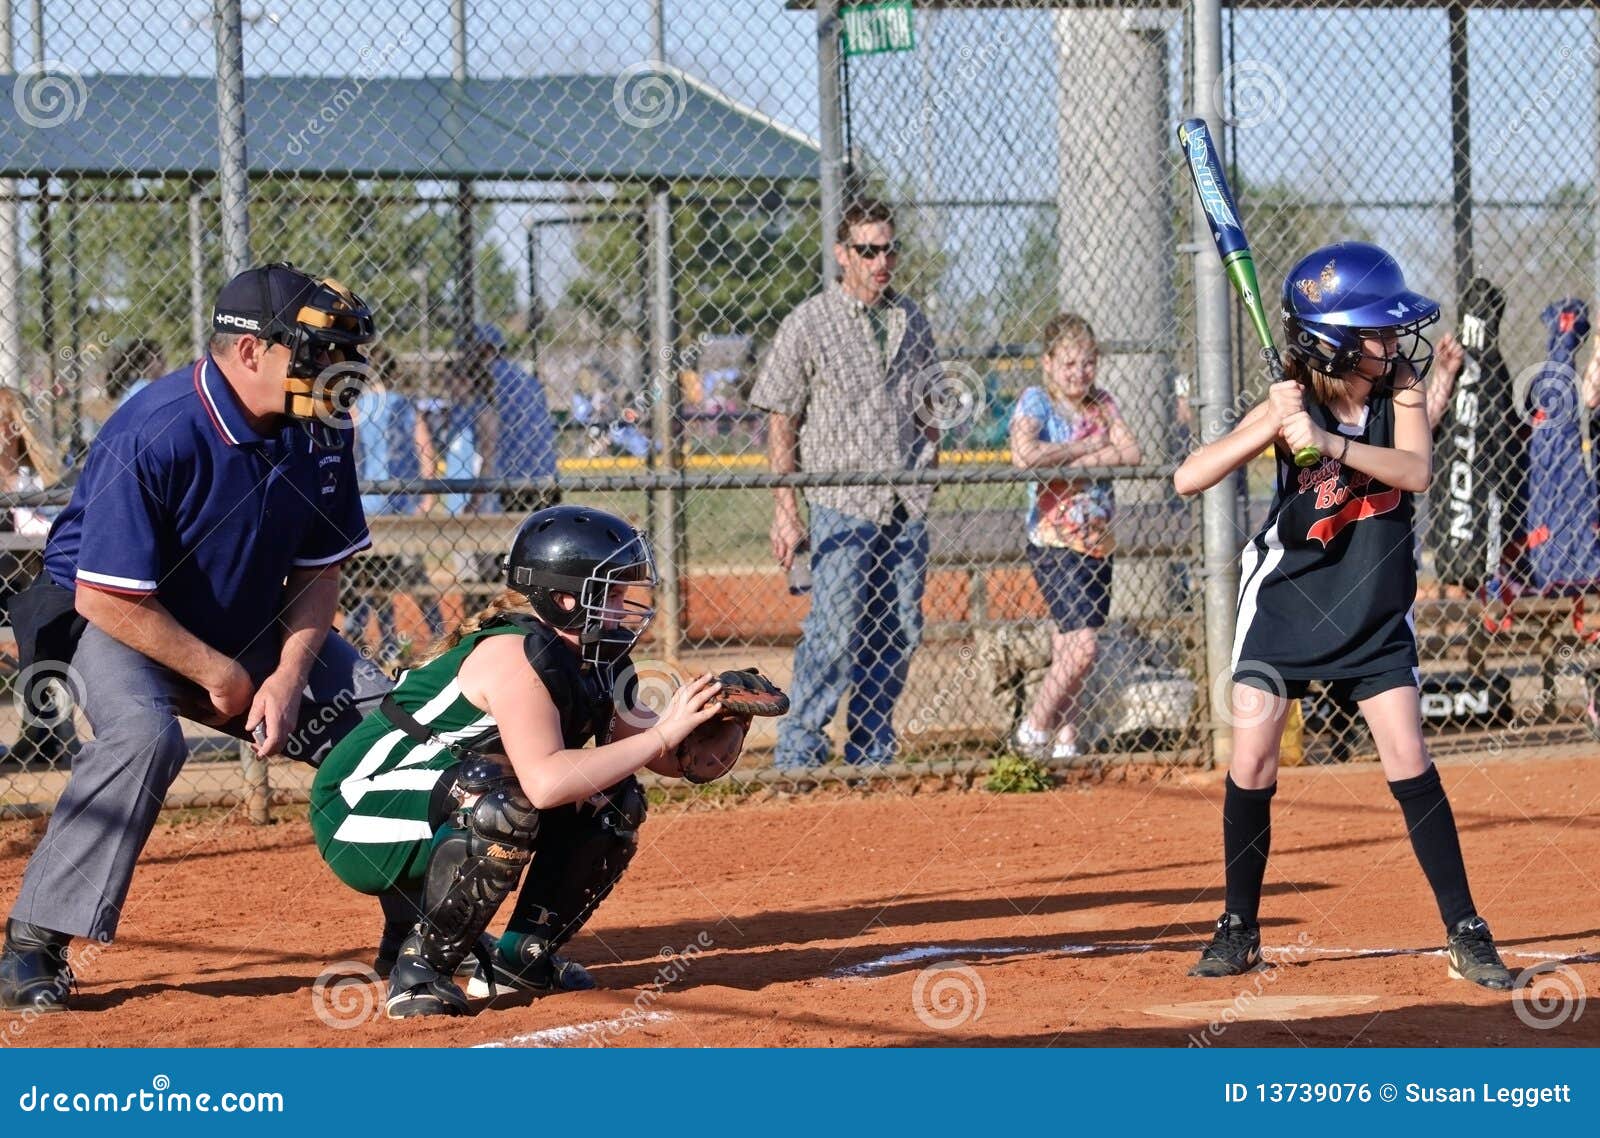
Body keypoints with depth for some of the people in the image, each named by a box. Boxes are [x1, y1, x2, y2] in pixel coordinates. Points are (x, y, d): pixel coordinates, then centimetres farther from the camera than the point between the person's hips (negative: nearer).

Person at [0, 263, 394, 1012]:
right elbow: (107, 598, -28)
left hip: (253, 629, 7)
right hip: (115, 624, -7)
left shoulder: (319, 430, -10)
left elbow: (320, 569, 1)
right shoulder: (153, 437, -30)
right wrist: (216, 675, -20)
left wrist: (288, 674, -13)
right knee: (145, 735, -35)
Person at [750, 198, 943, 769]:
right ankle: (799, 751, -1)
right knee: (836, 633, -11)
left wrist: (927, 482, 11)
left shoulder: (912, 323, 12)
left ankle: (871, 753, 15)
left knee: (900, 634, 5)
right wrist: (786, 509, -8)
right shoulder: (808, 325, -2)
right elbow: (782, 423, -2)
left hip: (907, 507, 5)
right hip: (840, 504, -5)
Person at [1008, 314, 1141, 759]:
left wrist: (1067, 460, -14)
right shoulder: (1036, 401, -6)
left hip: (1097, 542, 5)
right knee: (1080, 646, -14)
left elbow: (1130, 453, -4)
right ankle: (1033, 730, 1)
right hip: (1053, 542, -5)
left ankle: (1064, 741, 12)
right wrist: (1085, 447, -12)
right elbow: (1024, 455, -24)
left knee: (1069, 648, 7)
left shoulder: (1102, 403, 10)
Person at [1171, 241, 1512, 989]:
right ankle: (1239, 930, 11)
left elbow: (1416, 470, -26)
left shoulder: (1400, 384, -9)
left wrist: (1329, 443, -38)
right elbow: (1188, 479, -21)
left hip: (1374, 610, 1)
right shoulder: (1290, 405, -14)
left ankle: (1465, 932, 1)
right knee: (1250, 767, -4)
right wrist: (1268, 429, -33)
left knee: (1409, 765, -6)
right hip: (1284, 599, -1)